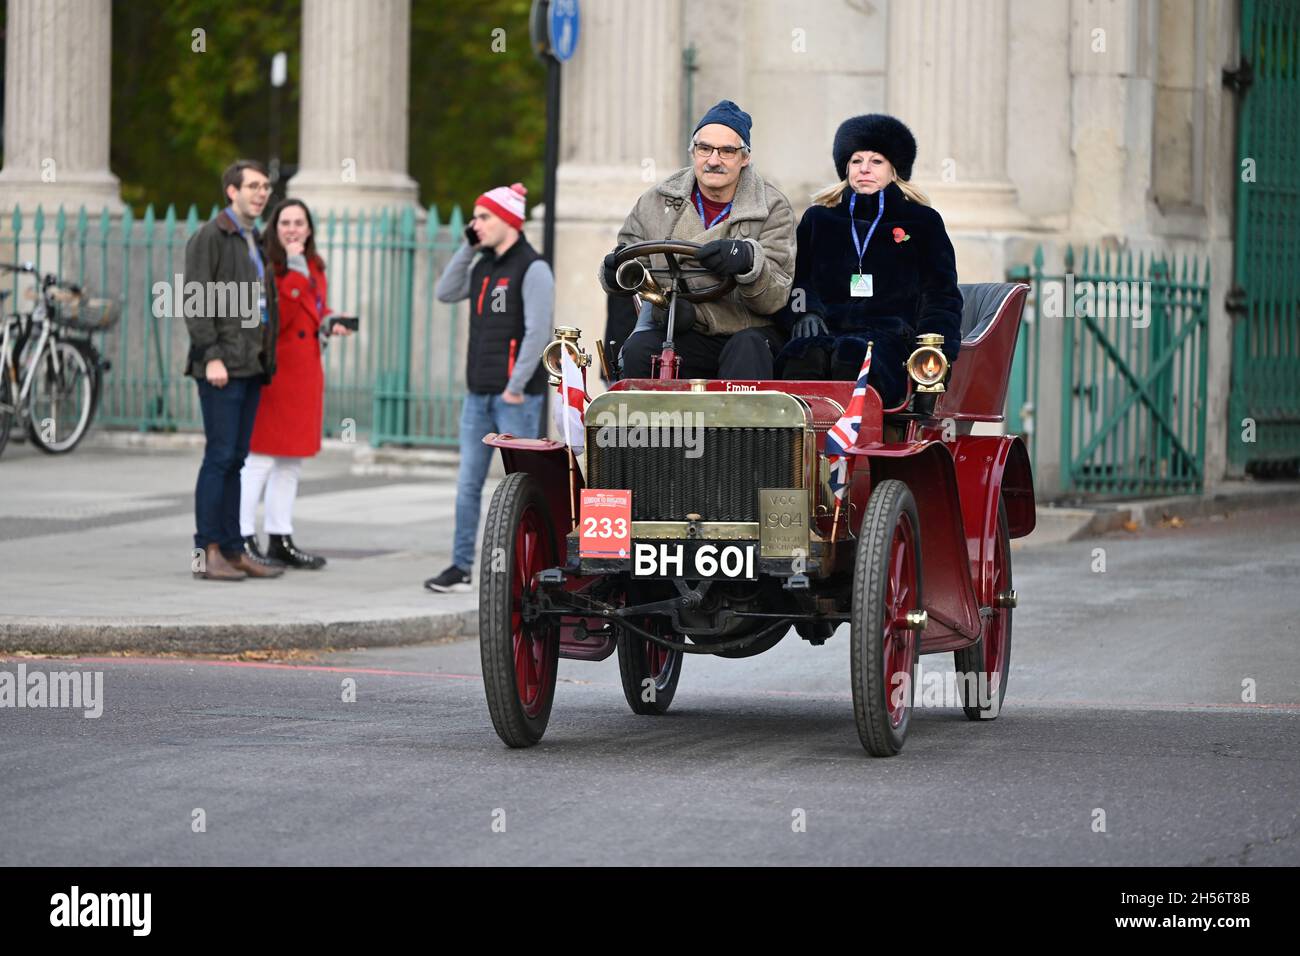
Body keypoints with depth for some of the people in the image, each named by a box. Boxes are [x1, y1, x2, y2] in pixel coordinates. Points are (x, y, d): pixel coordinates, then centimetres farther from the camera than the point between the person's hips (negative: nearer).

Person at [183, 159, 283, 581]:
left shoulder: (255, 241, 20)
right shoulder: (210, 237, -6)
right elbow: (196, 302, -12)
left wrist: (266, 359, 14)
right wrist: (211, 356, -19)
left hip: (251, 366, 8)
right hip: (221, 365, -8)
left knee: (235, 459, 8)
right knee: (220, 455, -9)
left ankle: (233, 550, 10)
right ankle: (208, 554, -8)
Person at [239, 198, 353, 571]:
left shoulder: (314, 267, 14)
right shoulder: (267, 266, -12)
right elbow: (273, 319, -23)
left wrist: (329, 324, 4)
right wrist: (295, 271, -24)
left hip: (305, 372, 9)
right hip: (273, 369, -9)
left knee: (292, 461, 12)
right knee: (261, 458, -9)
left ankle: (281, 540, 18)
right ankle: (242, 539, -7)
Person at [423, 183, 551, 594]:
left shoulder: (532, 268, -10)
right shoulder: (483, 265, 15)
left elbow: (537, 332, -16)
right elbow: (445, 293, 11)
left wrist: (517, 386, -19)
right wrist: (468, 248, 5)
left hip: (517, 395, -8)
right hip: (479, 392, 8)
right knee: (469, 482, 6)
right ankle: (461, 566, 9)